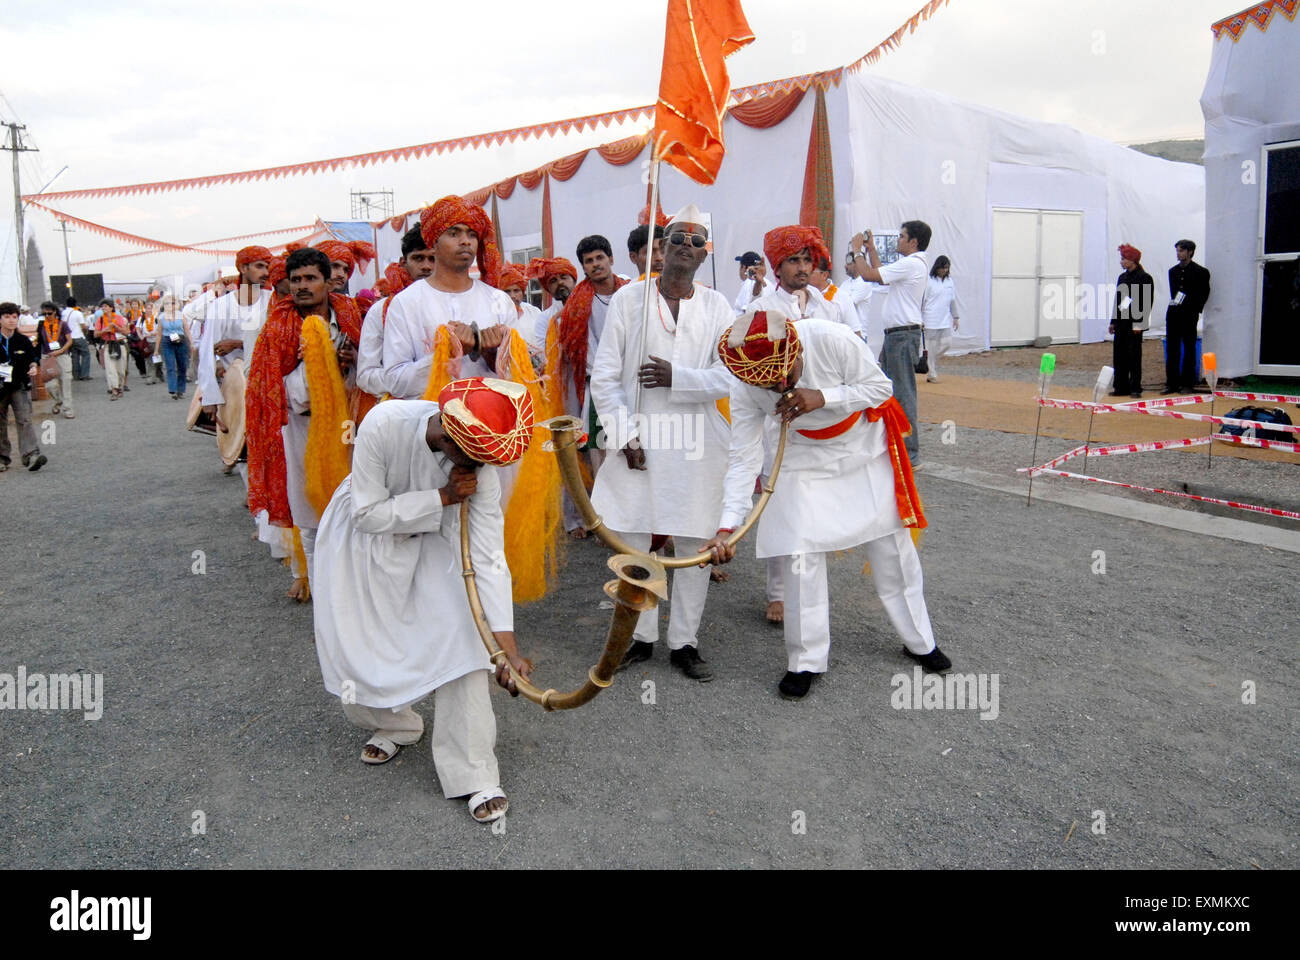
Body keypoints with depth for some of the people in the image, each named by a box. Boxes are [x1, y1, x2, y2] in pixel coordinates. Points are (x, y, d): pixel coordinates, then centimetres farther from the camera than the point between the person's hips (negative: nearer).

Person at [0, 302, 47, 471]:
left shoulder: (23, 341, 4)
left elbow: (32, 358, 15)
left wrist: (34, 366, -5)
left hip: (20, 386, 0)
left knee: (25, 420, -11)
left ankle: (31, 455, -20)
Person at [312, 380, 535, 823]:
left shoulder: (482, 468, -28)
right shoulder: (384, 424, -34)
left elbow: (488, 560, -27)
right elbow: (367, 514, -25)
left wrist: (508, 649, -32)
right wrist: (443, 497, -32)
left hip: (430, 543, 0)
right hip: (363, 538, 0)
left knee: (461, 637, -16)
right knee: (356, 643, -2)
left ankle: (474, 773, -7)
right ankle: (393, 723, 31)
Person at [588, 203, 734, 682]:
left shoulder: (716, 306, 5)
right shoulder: (628, 298, 2)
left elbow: (730, 376, -2)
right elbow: (603, 376, 0)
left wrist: (677, 377, -16)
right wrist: (625, 436, -8)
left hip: (695, 443, 1)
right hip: (637, 441, 0)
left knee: (695, 547, 5)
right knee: (631, 544, 6)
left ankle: (684, 642, 21)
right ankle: (640, 635, 24)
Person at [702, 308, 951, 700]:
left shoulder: (832, 339, -33)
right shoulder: (745, 387, -26)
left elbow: (880, 387, -20)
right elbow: (744, 459, -23)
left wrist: (822, 397, -36)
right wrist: (725, 528, -33)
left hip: (866, 450, 0)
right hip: (808, 459, 1)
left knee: (893, 549, 10)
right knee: (802, 555, -8)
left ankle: (919, 641, 32)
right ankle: (806, 660, 11)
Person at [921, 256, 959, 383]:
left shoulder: (949, 281, 11)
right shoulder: (929, 281, -6)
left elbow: (953, 300, 18)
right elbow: (921, 301, -5)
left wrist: (955, 317, 16)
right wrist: (920, 320, -8)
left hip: (945, 320, 5)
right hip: (931, 321, -5)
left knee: (947, 343, 0)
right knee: (931, 347, -2)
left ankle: (932, 363, 22)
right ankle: (932, 375, 8)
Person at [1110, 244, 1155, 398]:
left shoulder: (1144, 278, -7)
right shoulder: (1122, 277, 14)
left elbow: (1147, 302, -11)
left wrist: (1139, 323, -16)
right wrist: (1113, 321, 13)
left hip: (1135, 322, -7)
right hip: (1121, 321, 7)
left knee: (1134, 355, -3)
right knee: (1119, 355, 7)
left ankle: (1135, 388, 4)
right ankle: (1121, 387, 14)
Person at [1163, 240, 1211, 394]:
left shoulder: (1200, 272, -1)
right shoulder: (1173, 271, 13)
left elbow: (1204, 294, 2)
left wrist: (1195, 311, -4)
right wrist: (1174, 303, 8)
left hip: (1189, 315, -4)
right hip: (1173, 315, 5)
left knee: (1189, 350, 0)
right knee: (1172, 349, 4)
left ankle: (1187, 384, 4)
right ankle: (1172, 383, 8)